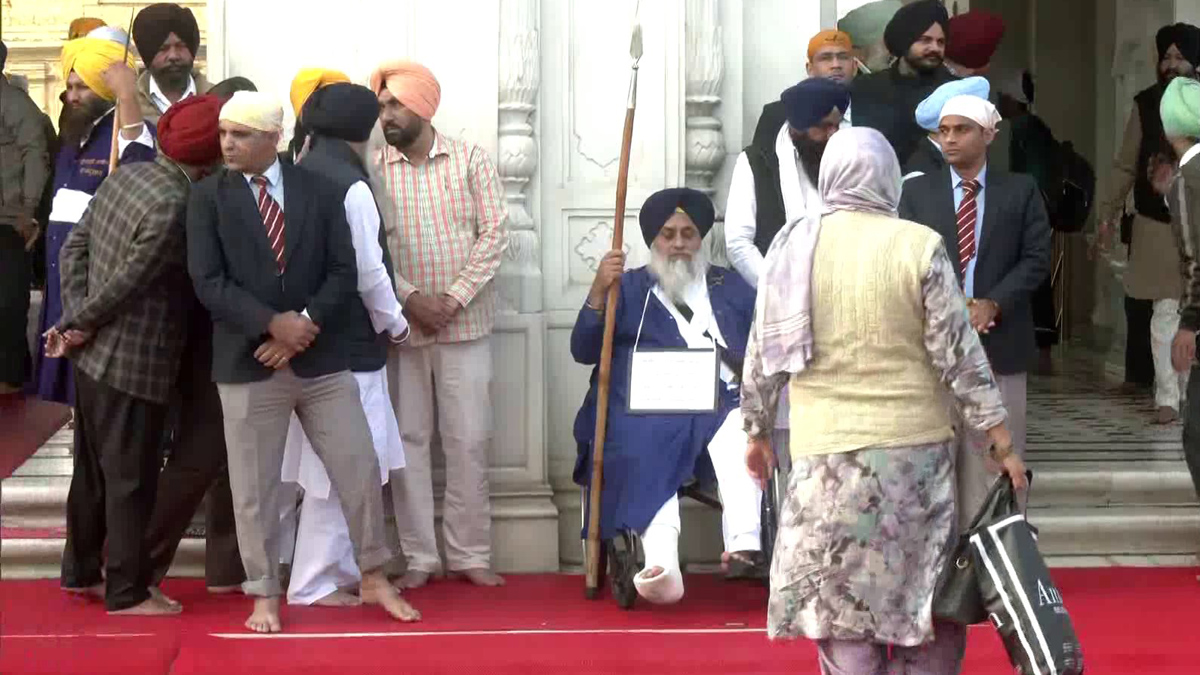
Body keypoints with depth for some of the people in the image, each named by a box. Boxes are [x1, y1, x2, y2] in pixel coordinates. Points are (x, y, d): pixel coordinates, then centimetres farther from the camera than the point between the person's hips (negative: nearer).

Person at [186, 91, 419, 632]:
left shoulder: (319, 190, 4)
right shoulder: (207, 197, -1)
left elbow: (343, 272, 0)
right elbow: (208, 282, -9)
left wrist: (304, 325, -14)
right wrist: (272, 323, -18)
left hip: (321, 360, 2)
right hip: (246, 364, -2)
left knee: (360, 471, 5)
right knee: (254, 489, 4)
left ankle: (374, 580, 21)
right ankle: (264, 595, 18)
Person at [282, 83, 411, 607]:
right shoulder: (350, 185, -16)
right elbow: (369, 270, -16)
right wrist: (395, 324, -1)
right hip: (350, 347, -8)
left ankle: (343, 568, 25)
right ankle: (314, 583, 3)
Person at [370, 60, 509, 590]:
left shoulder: (470, 159, 0)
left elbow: (493, 234, -4)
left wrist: (454, 298, -12)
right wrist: (410, 298, -14)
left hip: (464, 323, -1)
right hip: (399, 324, 1)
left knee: (469, 441, 1)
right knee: (408, 440, 4)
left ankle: (470, 554, 11)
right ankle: (418, 557, 12)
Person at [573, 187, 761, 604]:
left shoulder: (729, 286, 27)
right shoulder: (629, 289, 22)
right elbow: (584, 351, 9)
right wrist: (598, 292, -8)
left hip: (719, 405, 1)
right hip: (649, 411, -1)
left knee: (741, 430, -35)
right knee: (645, 460, -35)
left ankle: (744, 543, -49)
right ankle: (662, 568, -52)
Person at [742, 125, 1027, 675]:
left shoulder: (793, 246, 1)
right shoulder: (919, 246, -5)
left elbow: (763, 351, 6)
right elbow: (959, 354, -6)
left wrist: (757, 432, 20)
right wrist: (1003, 444, 0)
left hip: (826, 452, 1)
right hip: (915, 446, -1)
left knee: (843, 607, 6)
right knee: (926, 597, 11)